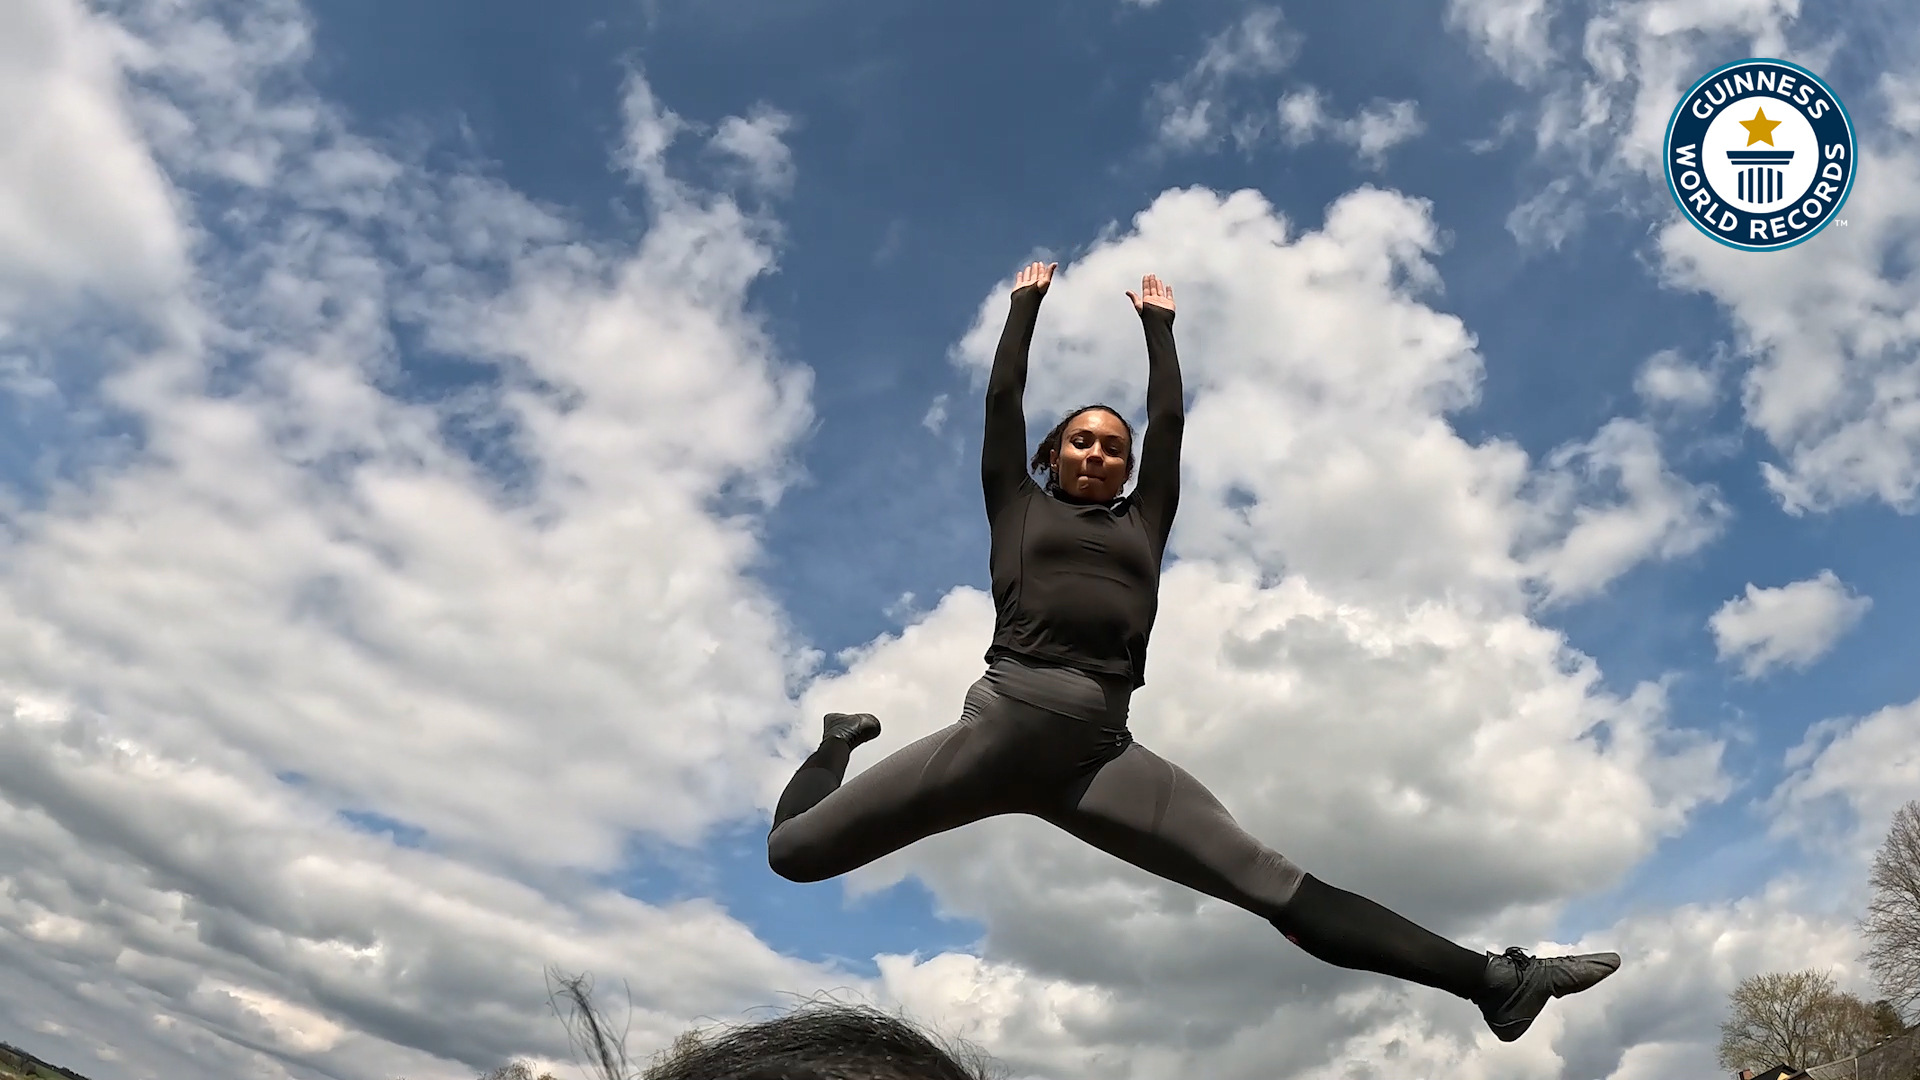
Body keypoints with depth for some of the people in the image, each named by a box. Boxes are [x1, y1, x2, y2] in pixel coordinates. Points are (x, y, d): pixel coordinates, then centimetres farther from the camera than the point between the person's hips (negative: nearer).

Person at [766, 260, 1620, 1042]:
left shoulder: (1142, 521, 24)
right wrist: (1027, 300, 35)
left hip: (1099, 751, 1)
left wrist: (1157, 323, 41)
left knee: (1274, 885, -12)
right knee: (792, 853, -2)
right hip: (1000, 725, -1)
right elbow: (1002, 398, 22)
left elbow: (1169, 417, 28)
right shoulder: (1021, 507, 19)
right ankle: (841, 744, 31)